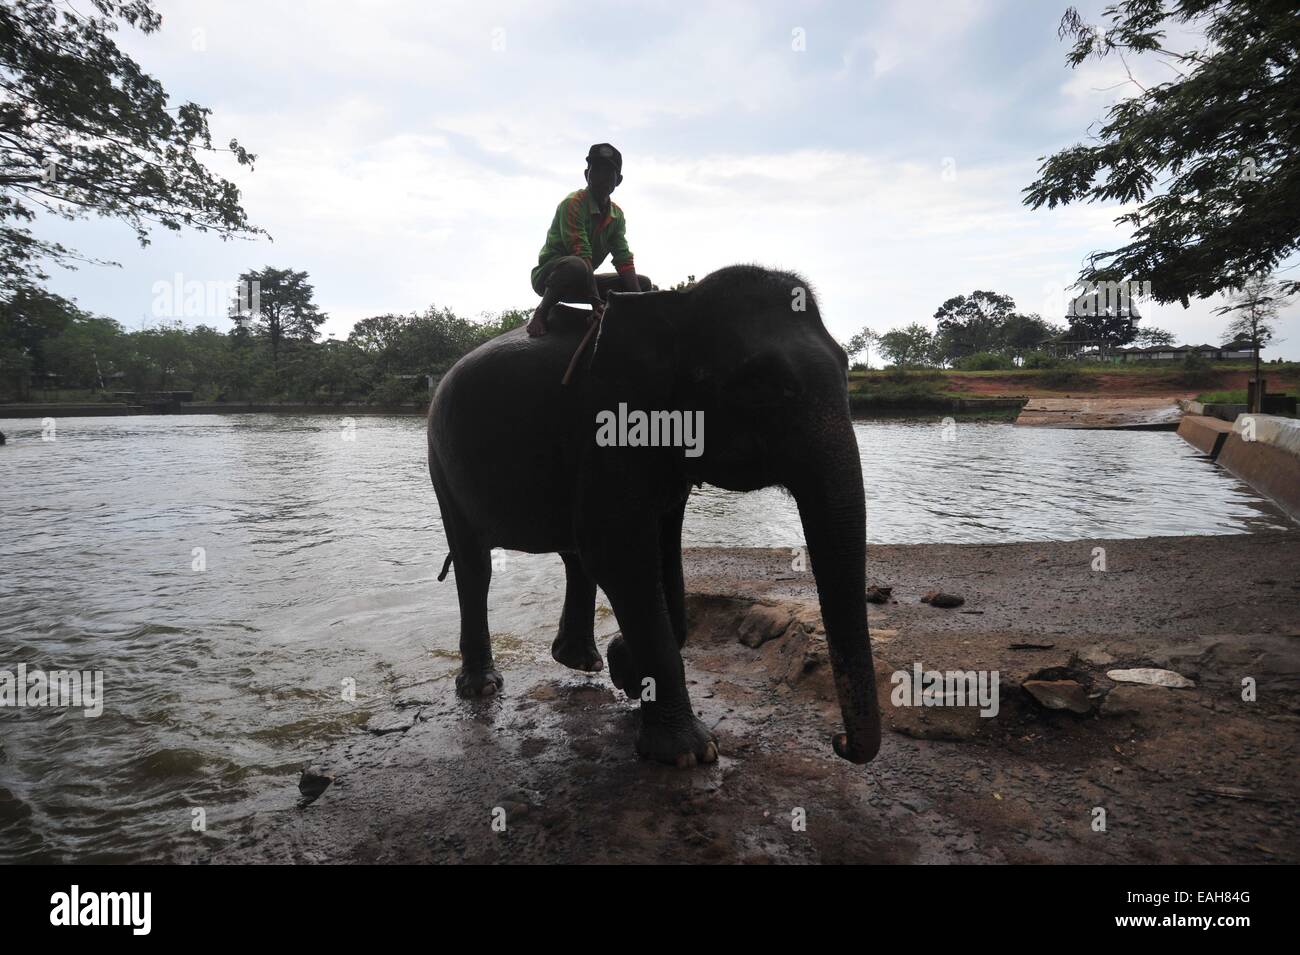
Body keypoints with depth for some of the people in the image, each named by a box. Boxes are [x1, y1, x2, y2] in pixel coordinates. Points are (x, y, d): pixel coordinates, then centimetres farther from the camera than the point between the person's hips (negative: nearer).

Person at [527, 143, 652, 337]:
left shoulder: (617, 215, 4)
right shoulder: (573, 204, -18)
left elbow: (624, 261, -3)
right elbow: (582, 255, -28)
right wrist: (597, 302, -36)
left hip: (582, 283, 7)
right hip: (547, 275, -7)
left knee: (643, 284, 1)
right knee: (575, 266, -42)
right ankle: (541, 312, -18)